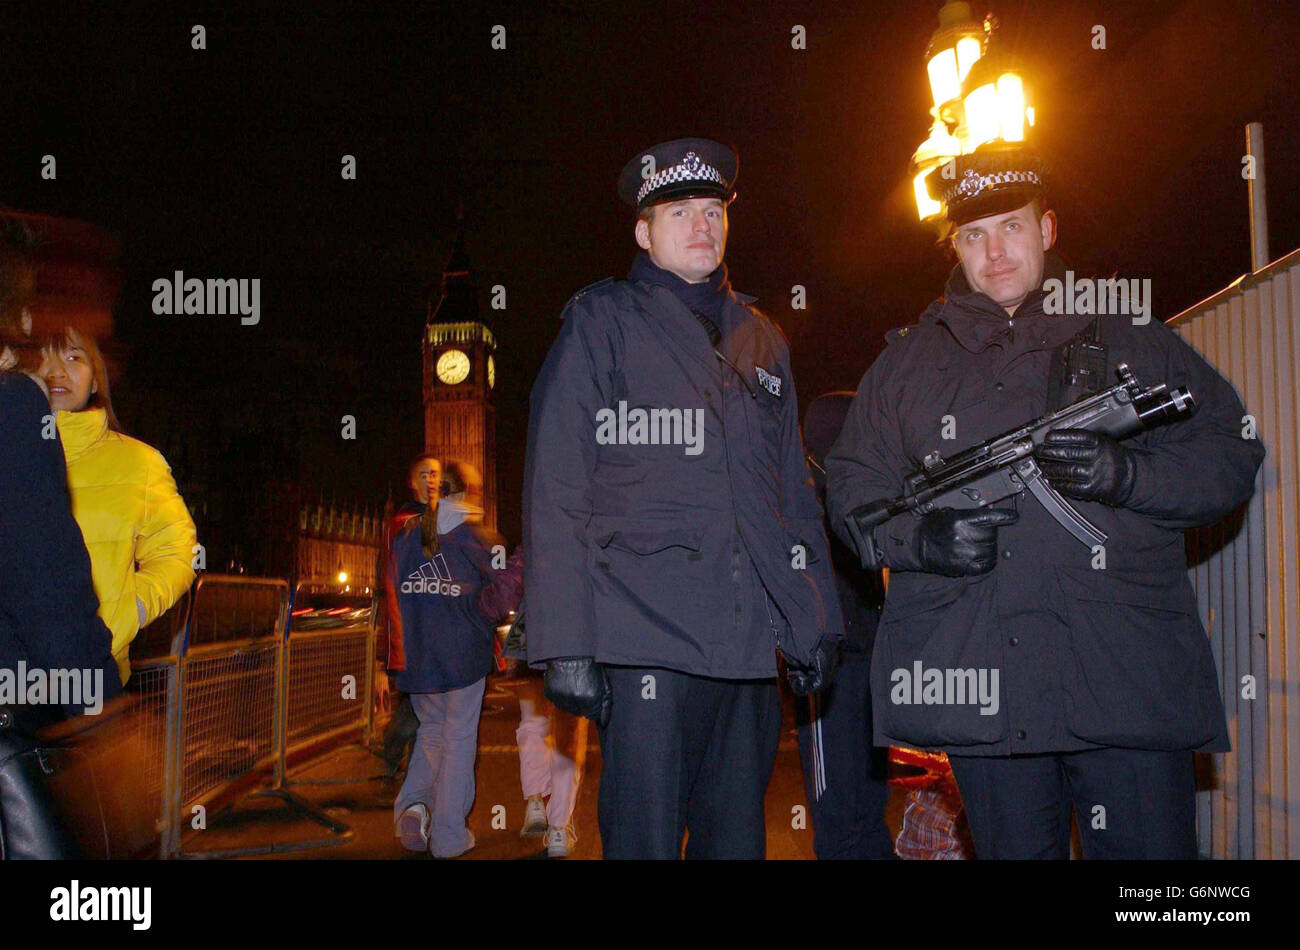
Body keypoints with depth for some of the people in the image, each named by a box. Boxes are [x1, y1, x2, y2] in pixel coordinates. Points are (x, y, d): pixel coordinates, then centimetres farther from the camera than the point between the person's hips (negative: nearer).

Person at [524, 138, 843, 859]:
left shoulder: (762, 341, 21)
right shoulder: (602, 321, 5)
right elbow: (555, 491, -2)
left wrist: (817, 621, 14)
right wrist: (564, 643, -10)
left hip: (753, 647, 5)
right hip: (647, 638, -5)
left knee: (737, 837, 10)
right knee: (644, 841, -3)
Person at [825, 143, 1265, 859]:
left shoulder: (1130, 338, 12)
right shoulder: (909, 358, 15)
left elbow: (1230, 454, 8)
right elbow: (852, 484, 12)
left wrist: (1127, 474, -12)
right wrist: (921, 536, -9)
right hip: (977, 683, 1)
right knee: (1012, 847, 11)